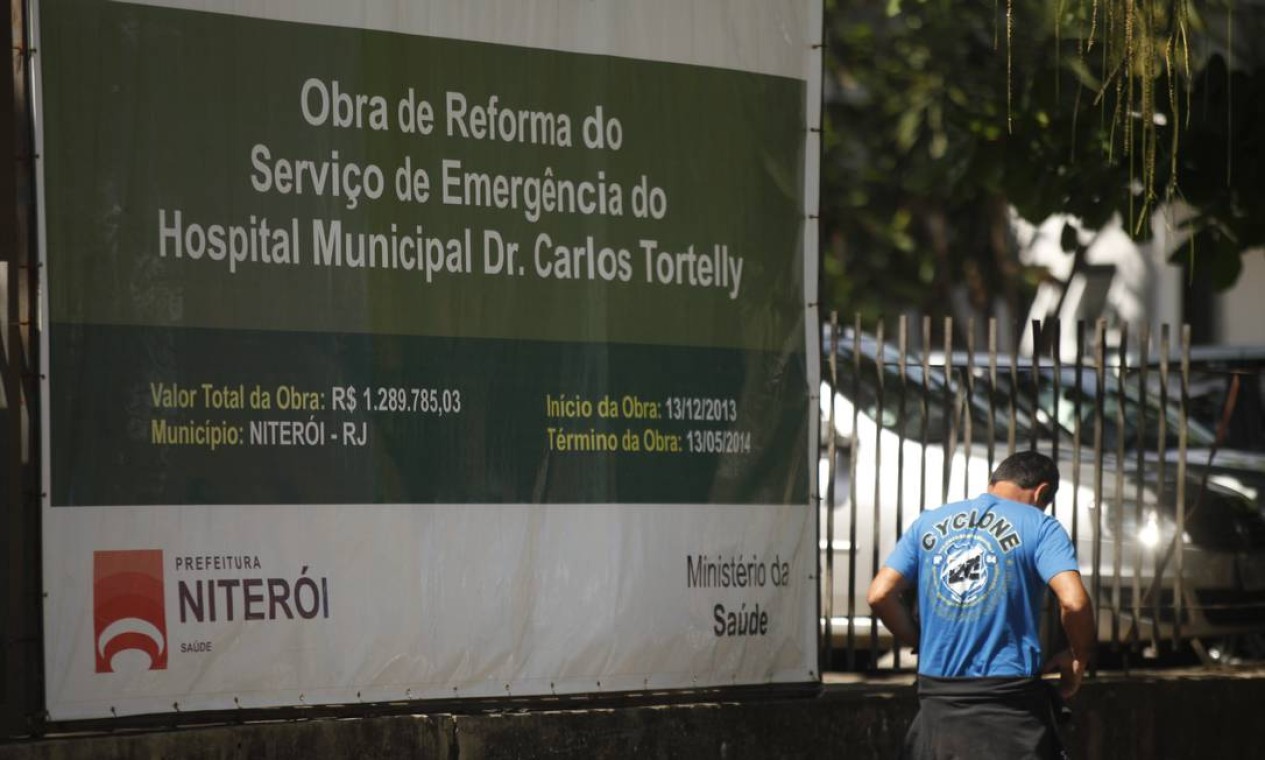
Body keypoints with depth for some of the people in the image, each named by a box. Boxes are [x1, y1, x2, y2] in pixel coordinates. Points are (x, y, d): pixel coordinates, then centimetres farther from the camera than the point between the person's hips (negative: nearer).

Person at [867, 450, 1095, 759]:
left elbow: (880, 595, 4)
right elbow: (1073, 601, -16)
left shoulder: (929, 523, 11)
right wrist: (1078, 659, 2)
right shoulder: (1040, 528, -2)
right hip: (1009, 697, -4)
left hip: (939, 698, 4)